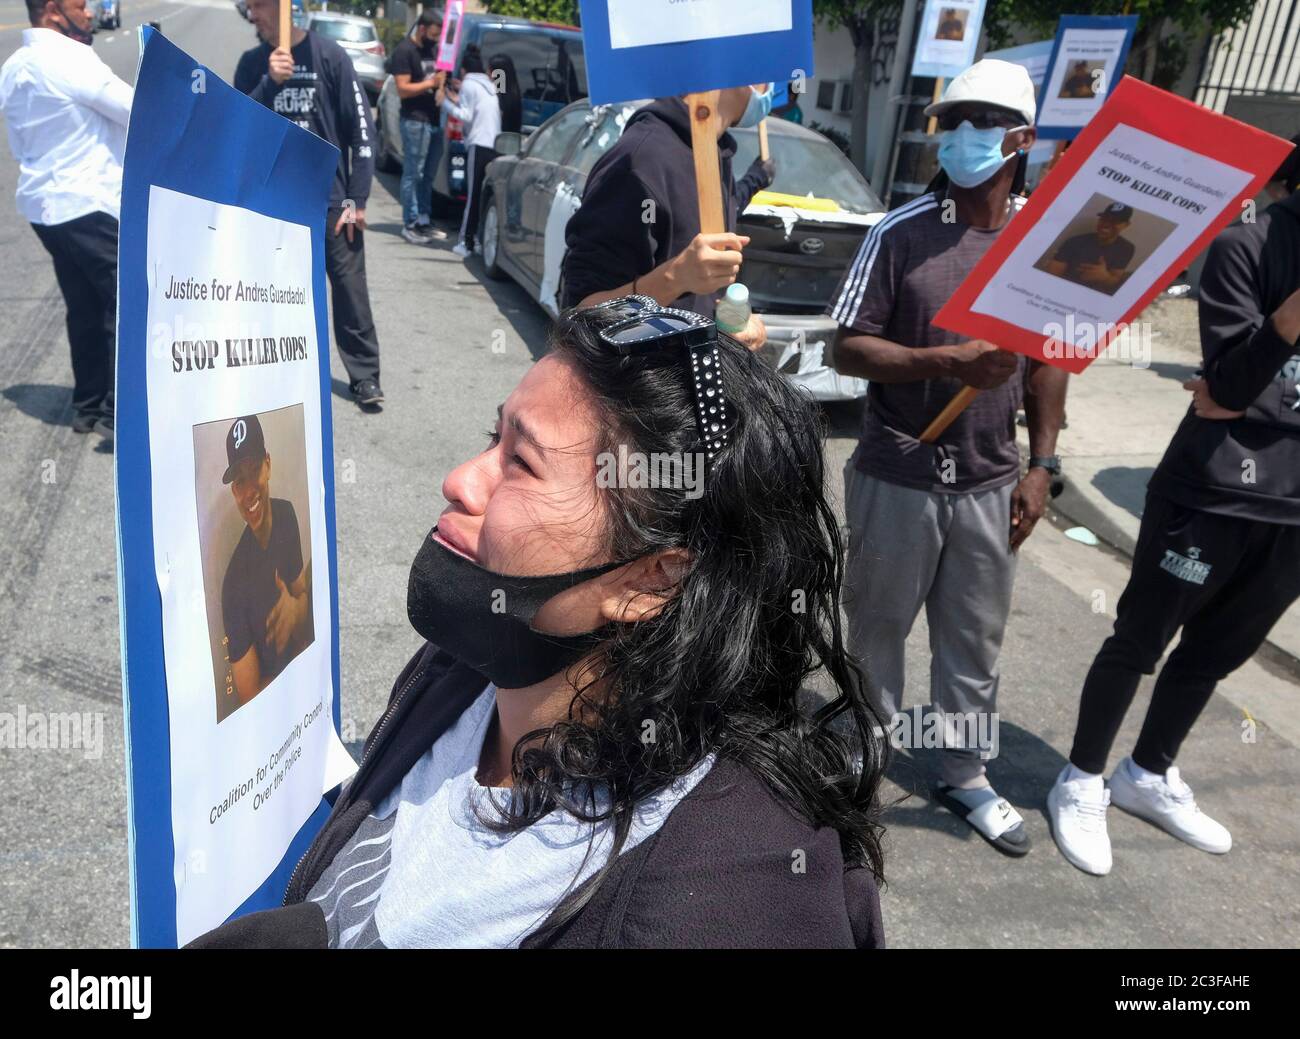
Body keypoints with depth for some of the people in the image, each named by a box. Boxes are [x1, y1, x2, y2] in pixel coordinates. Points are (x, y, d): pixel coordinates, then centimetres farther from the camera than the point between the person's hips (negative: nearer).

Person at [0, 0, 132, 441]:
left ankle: (89, 403, 21)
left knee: (85, 306, 15)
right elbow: (138, 111, -13)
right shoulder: (69, 58, -15)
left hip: (43, 204, 9)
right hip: (88, 204, -9)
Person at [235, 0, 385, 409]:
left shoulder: (329, 55, -4)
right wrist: (269, 81, -16)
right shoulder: (250, 64, 6)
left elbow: (361, 128, -5)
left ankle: (364, 376, 10)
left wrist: (357, 198, -8)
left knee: (350, 289, 0)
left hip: (331, 199, -3)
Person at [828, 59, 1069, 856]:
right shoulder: (901, 234, -8)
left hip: (990, 483, 3)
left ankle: (965, 774, 33)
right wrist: (944, 360, -23)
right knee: (878, 624, 12)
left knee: (975, 637, 14)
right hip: (897, 477, -3)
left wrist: (1042, 466, 4)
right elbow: (847, 349, -9)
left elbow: (1049, 361, 9)